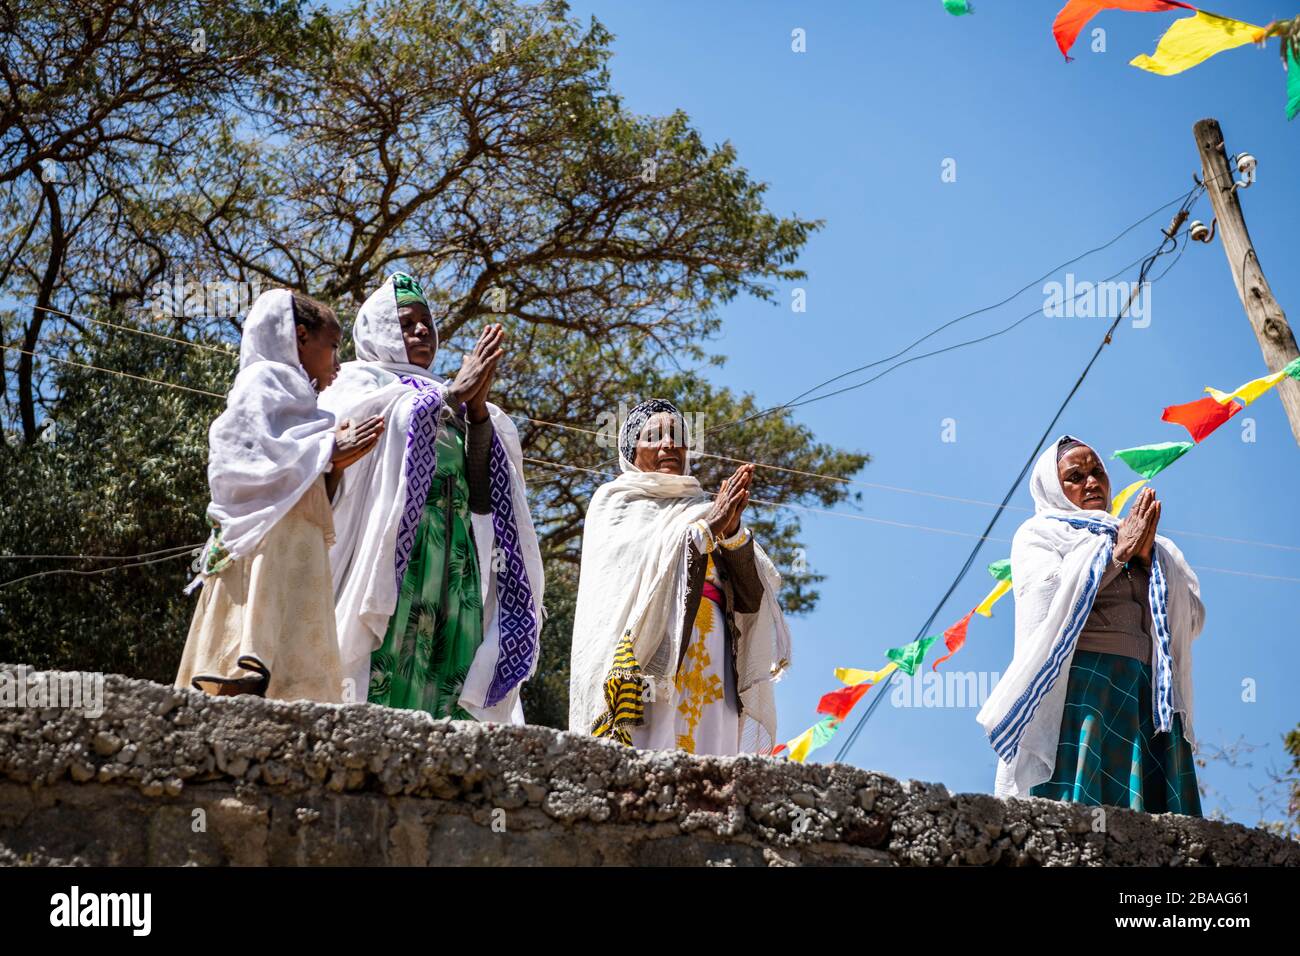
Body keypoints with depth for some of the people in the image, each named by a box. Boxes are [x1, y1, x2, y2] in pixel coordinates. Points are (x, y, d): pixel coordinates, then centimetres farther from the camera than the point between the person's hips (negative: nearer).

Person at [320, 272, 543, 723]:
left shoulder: (454, 408, 27)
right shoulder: (359, 384, 14)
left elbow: (482, 495, 11)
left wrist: (477, 407, -1)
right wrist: (454, 393, -7)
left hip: (457, 564, 5)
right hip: (395, 551, -5)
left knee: (447, 682, -6)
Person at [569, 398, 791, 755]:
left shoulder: (706, 509, 24)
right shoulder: (614, 500, 17)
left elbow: (752, 598, 10)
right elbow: (622, 565, -4)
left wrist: (733, 531, -6)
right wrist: (704, 529, -8)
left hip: (710, 671, 3)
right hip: (644, 656, -3)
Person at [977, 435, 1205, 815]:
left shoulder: (1154, 549, 26)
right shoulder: (1037, 534, 14)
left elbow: (1193, 618, 13)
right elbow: (1050, 594, -7)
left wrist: (1146, 558, 1)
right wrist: (1117, 553, -2)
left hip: (1147, 696, 4)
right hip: (1074, 686, -4)